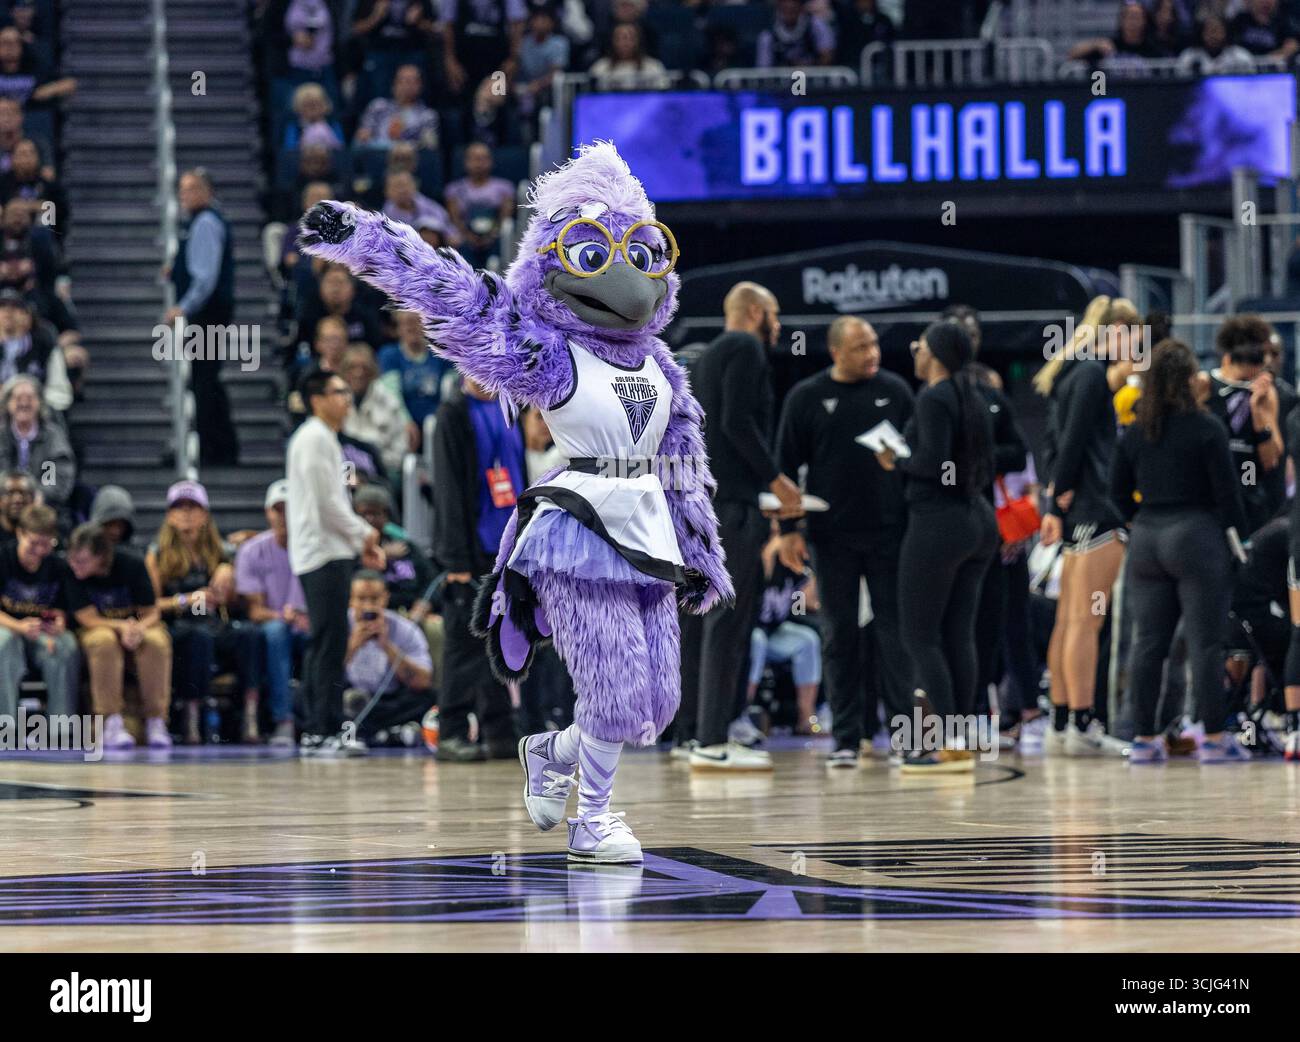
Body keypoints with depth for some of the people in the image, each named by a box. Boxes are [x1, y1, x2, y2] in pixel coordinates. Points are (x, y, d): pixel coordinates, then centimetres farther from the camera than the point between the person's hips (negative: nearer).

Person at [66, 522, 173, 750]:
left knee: (157, 642, -34)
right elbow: (89, 619, -15)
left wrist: (138, 629, -32)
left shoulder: (132, 564, -16)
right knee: (103, 641, -37)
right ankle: (111, 723, -35)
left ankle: (156, 722, -27)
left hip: (137, 627, 0)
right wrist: (123, 626, -31)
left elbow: (152, 614, -9)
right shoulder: (72, 573, -16)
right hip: (97, 629, 0)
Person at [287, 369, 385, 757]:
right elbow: (326, 502, -16)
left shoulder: (326, 440, 21)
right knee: (331, 642, -12)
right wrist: (364, 534, -6)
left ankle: (315, 732, 11)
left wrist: (363, 542, 16)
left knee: (324, 644, 9)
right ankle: (325, 731, -15)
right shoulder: (314, 439, -10)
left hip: (332, 553, 10)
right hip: (323, 553, -10)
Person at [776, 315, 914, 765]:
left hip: (889, 531, 0)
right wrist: (788, 529, -3)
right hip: (832, 538, 0)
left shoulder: (895, 391, 5)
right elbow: (787, 465, 4)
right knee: (841, 635, 4)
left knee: (894, 630, 1)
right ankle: (846, 739, 8)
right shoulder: (806, 398, 2)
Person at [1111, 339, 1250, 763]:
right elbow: (1226, 490, -8)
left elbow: (1119, 490, 10)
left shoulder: (1134, 433, 5)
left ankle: (1145, 738, 9)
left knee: (1148, 643, 8)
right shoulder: (1206, 429, -9)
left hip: (1146, 539, 5)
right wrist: (1237, 537, 1)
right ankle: (1214, 737, -3)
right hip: (1197, 537, -5)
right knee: (1205, 642, -2)